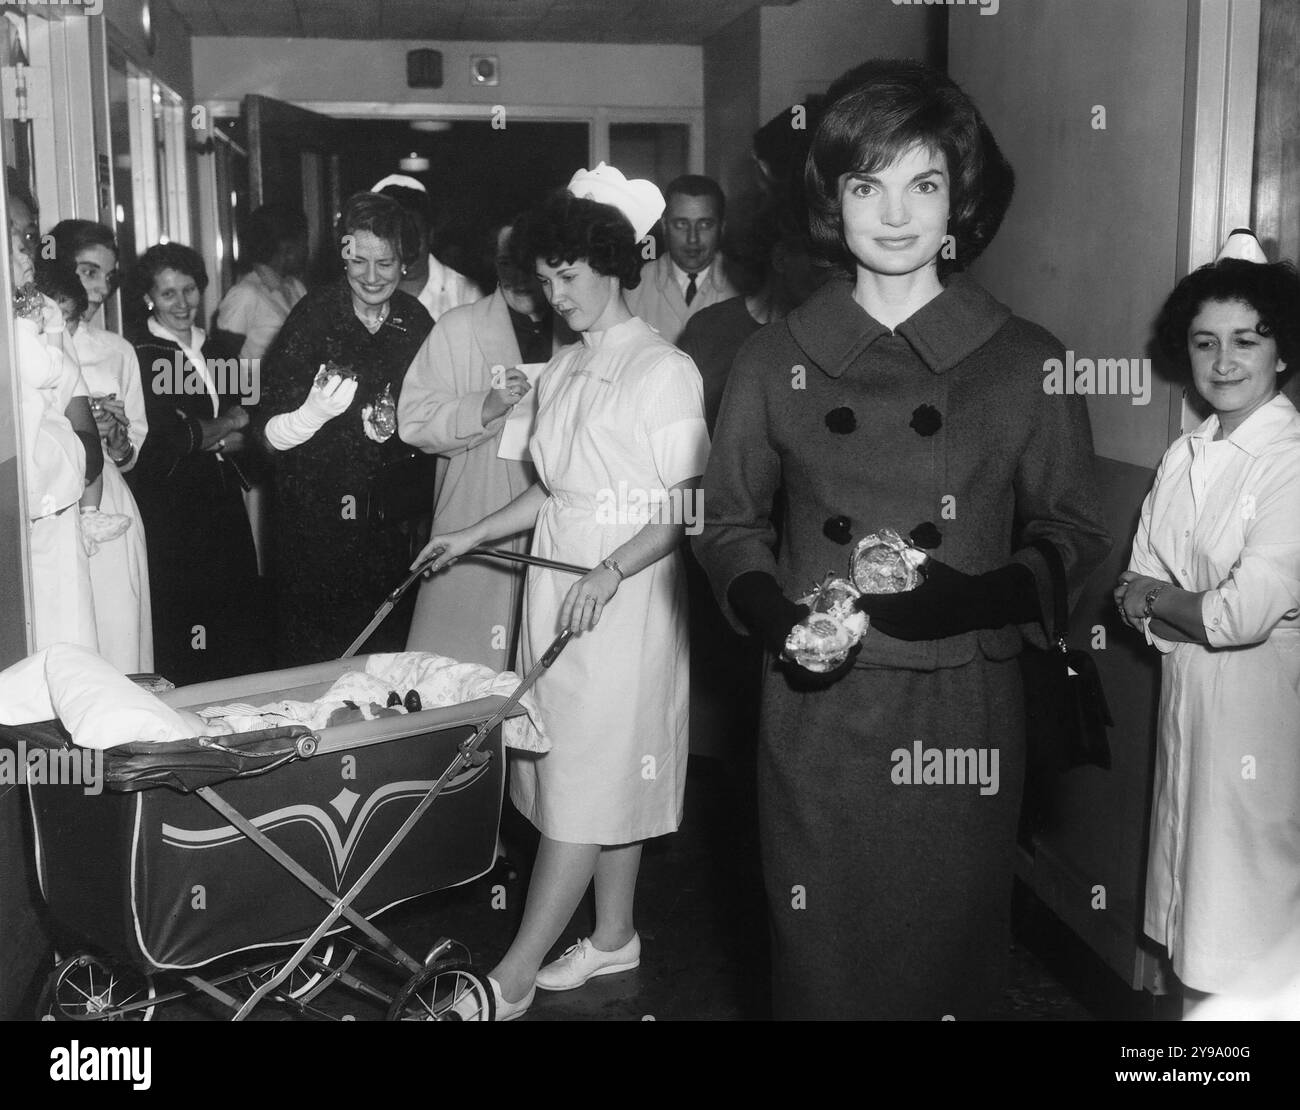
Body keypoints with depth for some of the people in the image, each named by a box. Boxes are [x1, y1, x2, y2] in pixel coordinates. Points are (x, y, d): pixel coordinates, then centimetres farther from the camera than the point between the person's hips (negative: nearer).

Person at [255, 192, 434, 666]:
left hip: (393, 521, 4)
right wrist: (314, 413, -30)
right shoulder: (313, 317, -9)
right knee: (311, 659, -1)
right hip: (314, 521, -3)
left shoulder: (415, 321, 3)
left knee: (390, 652, 9)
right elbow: (270, 434, -10)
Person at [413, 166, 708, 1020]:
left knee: (589, 780, -3)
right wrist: (474, 536, 11)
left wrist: (607, 577, -23)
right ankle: (613, 937, 25)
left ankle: (514, 975, 2)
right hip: (559, 583, 7)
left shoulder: (663, 369, -9)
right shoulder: (562, 371, 13)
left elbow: (687, 506, -13)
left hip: (625, 593, -7)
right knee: (607, 776, 13)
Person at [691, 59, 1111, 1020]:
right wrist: (779, 616, -10)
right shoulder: (776, 361, 3)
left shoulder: (1029, 364, -1)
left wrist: (971, 596, -15)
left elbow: (1071, 538, 4)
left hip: (962, 719, 0)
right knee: (818, 958, 10)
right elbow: (730, 523, 10)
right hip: (816, 714, 1)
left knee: (945, 959, 11)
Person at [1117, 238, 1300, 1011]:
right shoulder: (1184, 458, 6)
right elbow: (1138, 596, 6)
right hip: (1186, 694, 7)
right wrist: (1201, 613, -14)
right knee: (1192, 945, 18)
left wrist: (1156, 598, -5)